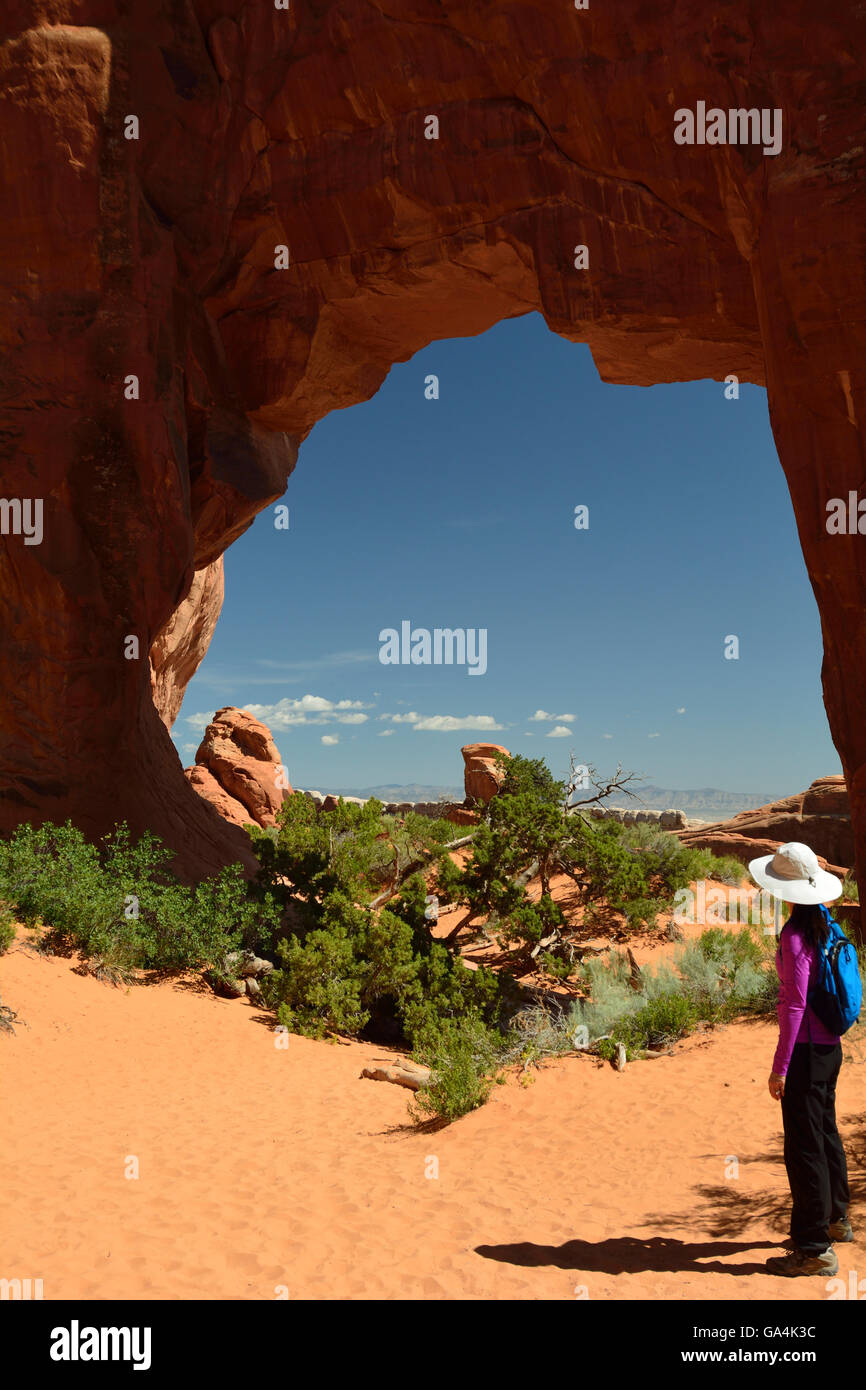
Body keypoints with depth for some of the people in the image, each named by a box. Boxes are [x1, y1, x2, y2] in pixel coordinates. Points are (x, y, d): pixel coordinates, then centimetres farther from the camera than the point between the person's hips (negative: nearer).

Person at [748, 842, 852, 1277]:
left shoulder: (795, 935, -21)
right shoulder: (826, 925, 5)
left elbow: (795, 1005, -22)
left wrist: (780, 1067, -17)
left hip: (807, 1049, -9)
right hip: (830, 1045, 9)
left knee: (804, 1146, 0)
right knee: (826, 1132, 24)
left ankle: (815, 1249, 9)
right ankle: (835, 1219, 42)